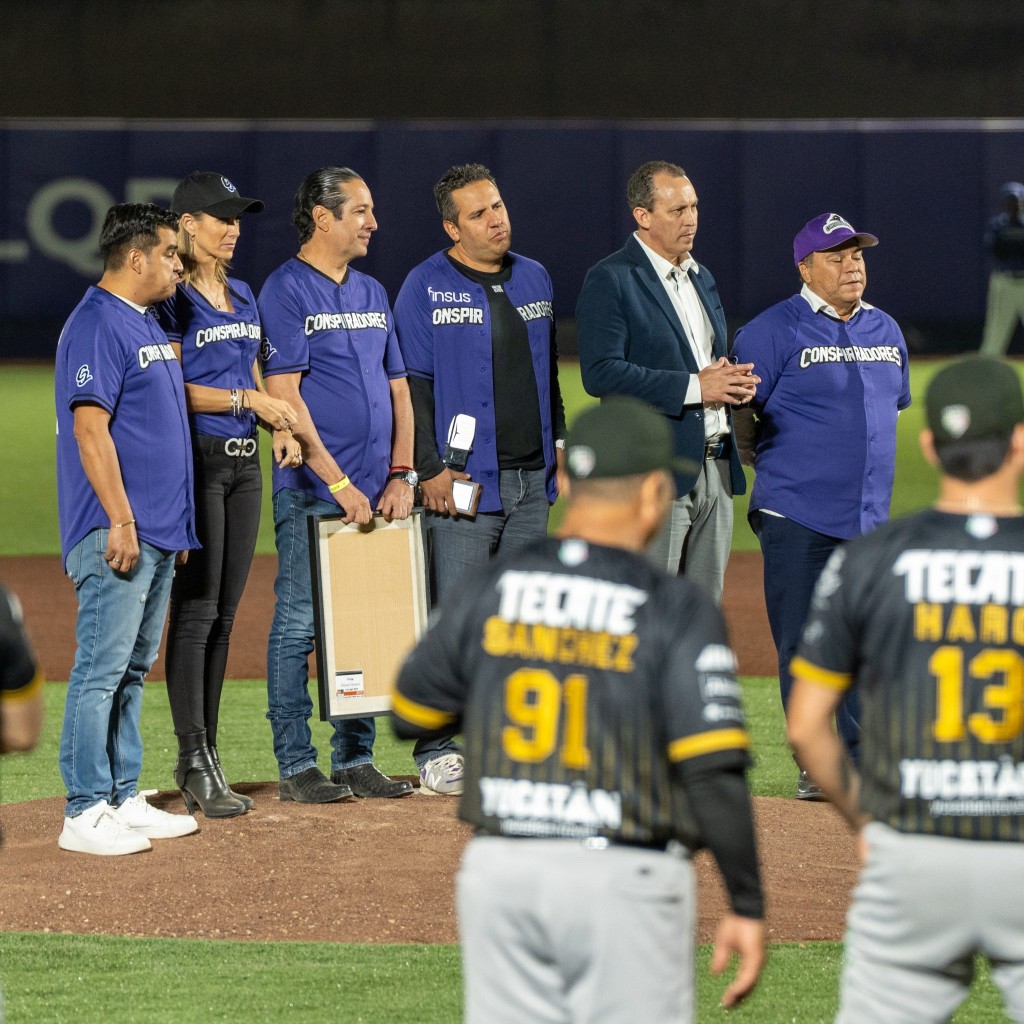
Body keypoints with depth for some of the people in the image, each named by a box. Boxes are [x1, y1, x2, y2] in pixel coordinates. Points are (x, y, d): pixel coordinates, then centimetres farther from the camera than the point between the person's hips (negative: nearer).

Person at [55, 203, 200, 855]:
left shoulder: (148, 324, 18)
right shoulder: (96, 325, -13)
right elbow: (91, 427, -19)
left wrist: (175, 523, 21)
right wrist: (120, 520, -24)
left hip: (158, 532, 10)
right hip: (117, 532, -10)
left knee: (133, 670, 13)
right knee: (103, 668, -9)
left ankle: (124, 799, 19)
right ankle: (86, 814, -9)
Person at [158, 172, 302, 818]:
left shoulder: (242, 296, 16)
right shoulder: (172, 299, -8)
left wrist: (281, 426, 4)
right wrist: (247, 399, -18)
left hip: (245, 462, 8)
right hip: (197, 458, -8)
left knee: (225, 612, 9)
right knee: (195, 610, -7)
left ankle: (204, 753, 14)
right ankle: (195, 761, -5)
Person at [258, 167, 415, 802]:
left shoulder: (372, 293, 16)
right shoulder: (286, 291, -6)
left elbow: (397, 387, 18)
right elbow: (285, 396, -13)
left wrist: (400, 475, 5)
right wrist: (338, 480, -17)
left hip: (375, 492, 7)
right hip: (312, 490, -7)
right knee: (300, 624, -4)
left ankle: (356, 759, 16)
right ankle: (297, 767, 0)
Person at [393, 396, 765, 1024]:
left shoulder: (492, 588, 4)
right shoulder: (676, 609, -8)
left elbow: (410, 714, 15)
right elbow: (714, 772, -14)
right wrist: (747, 905, -7)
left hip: (499, 872, 4)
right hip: (623, 879, -4)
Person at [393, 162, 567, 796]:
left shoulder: (534, 279, 13)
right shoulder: (427, 288, -5)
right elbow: (412, 384, -8)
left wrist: (559, 446, 13)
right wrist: (431, 470, -14)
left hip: (532, 482, 6)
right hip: (466, 481, -6)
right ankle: (437, 752, -1)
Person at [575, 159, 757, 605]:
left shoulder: (701, 277, 17)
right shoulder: (610, 280, -8)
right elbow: (601, 373, -18)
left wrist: (735, 380, 2)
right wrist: (693, 387, -20)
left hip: (715, 466, 8)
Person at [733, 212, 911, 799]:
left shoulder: (886, 331, 13)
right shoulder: (773, 332, -7)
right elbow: (737, 413, -5)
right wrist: (774, 467, 5)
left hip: (868, 519, 5)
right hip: (798, 522, -5)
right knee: (803, 645, -2)